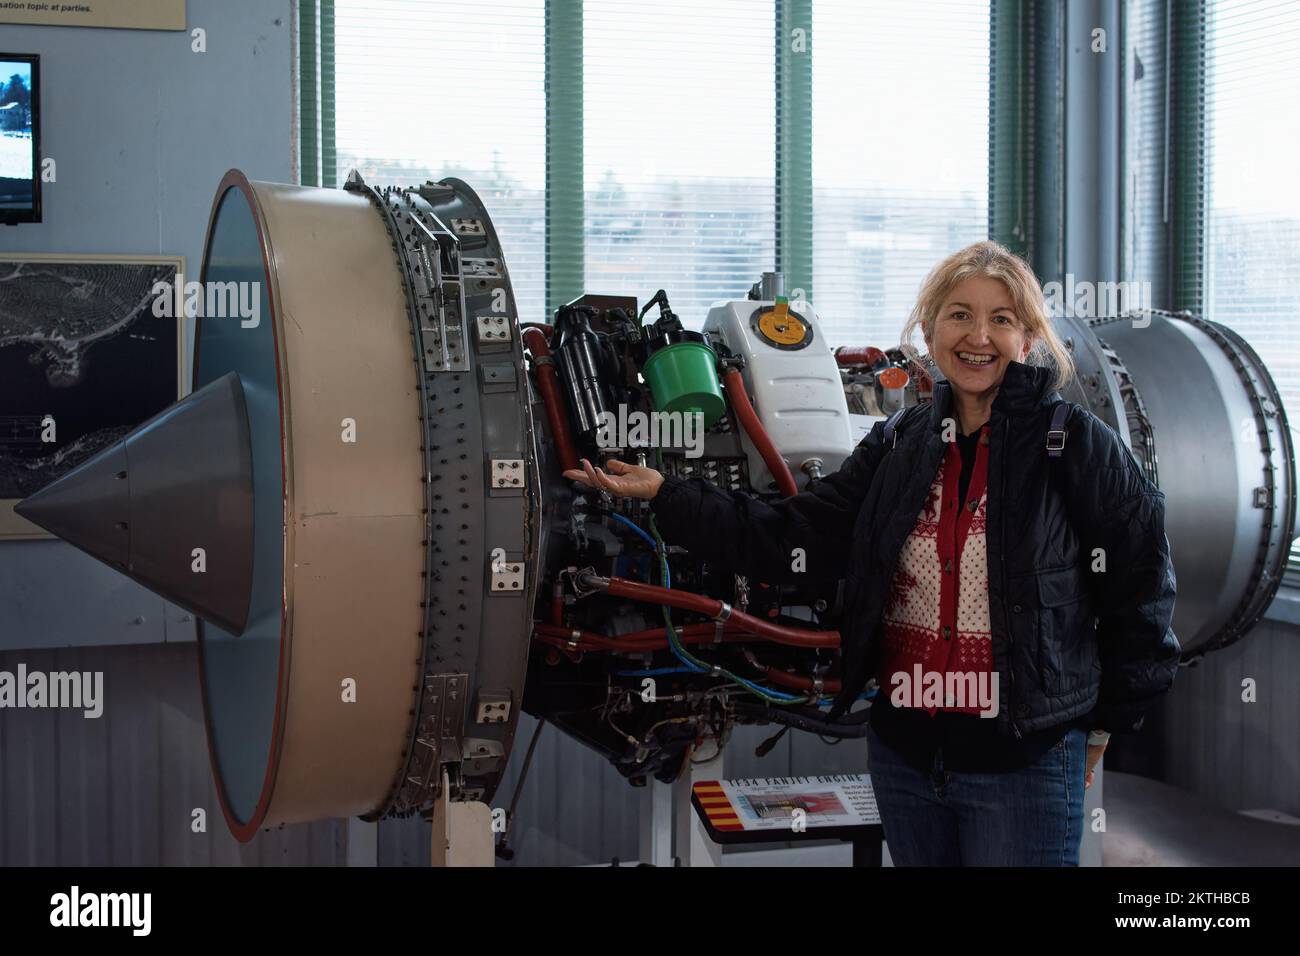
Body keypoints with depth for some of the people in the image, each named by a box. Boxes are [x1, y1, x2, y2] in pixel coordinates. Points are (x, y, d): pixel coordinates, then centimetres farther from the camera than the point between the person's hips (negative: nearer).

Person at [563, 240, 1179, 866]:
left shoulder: (1074, 442, -7)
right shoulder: (897, 448, 7)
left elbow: (1139, 582, -4)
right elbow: (792, 540, 2)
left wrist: (1106, 720, 0)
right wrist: (666, 495, -5)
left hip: (1025, 766, -5)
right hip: (904, 754, 5)